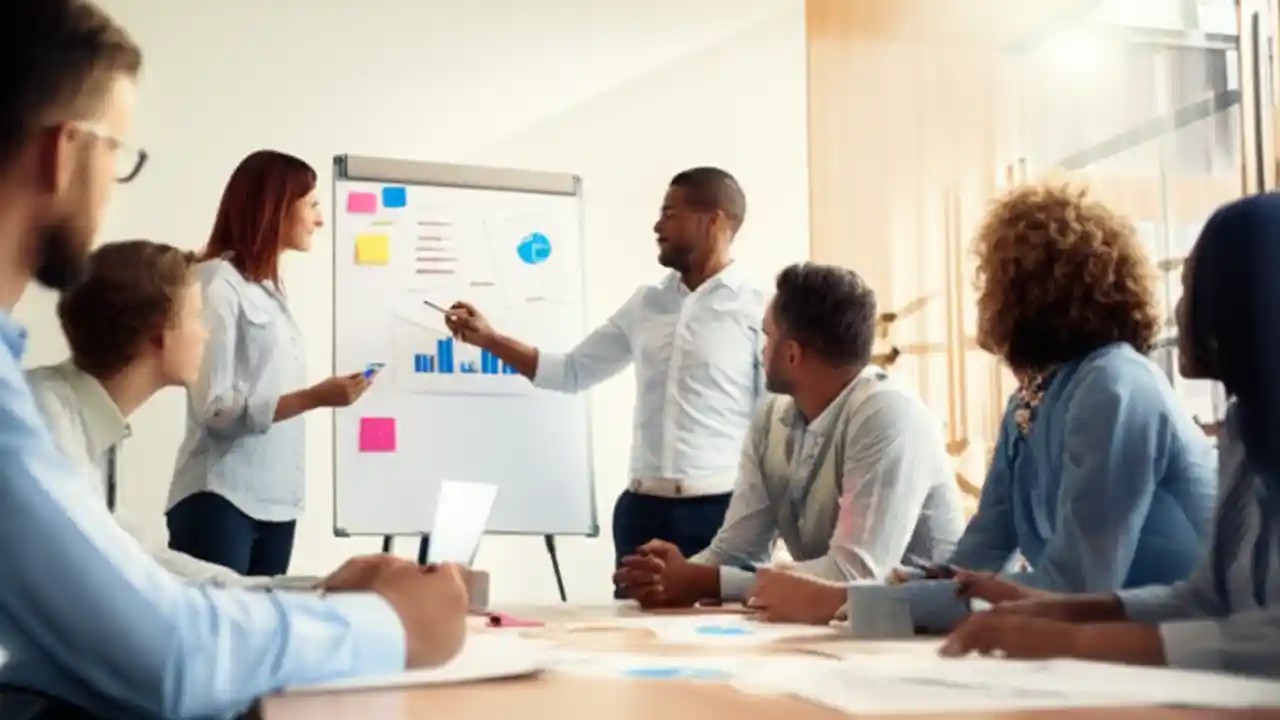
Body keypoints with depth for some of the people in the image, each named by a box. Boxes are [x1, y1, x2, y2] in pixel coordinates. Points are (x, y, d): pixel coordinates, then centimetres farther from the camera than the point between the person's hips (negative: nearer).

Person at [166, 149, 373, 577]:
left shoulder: (268, 288, 16)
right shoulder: (218, 282, -8)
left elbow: (271, 394, 11)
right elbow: (215, 409, -15)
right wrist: (315, 398, -20)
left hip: (275, 501, 8)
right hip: (220, 499, -8)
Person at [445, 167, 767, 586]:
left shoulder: (757, 312, -4)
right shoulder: (645, 305, 12)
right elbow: (572, 372, 20)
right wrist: (488, 338, 16)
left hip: (721, 512, -5)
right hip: (643, 510, 5)